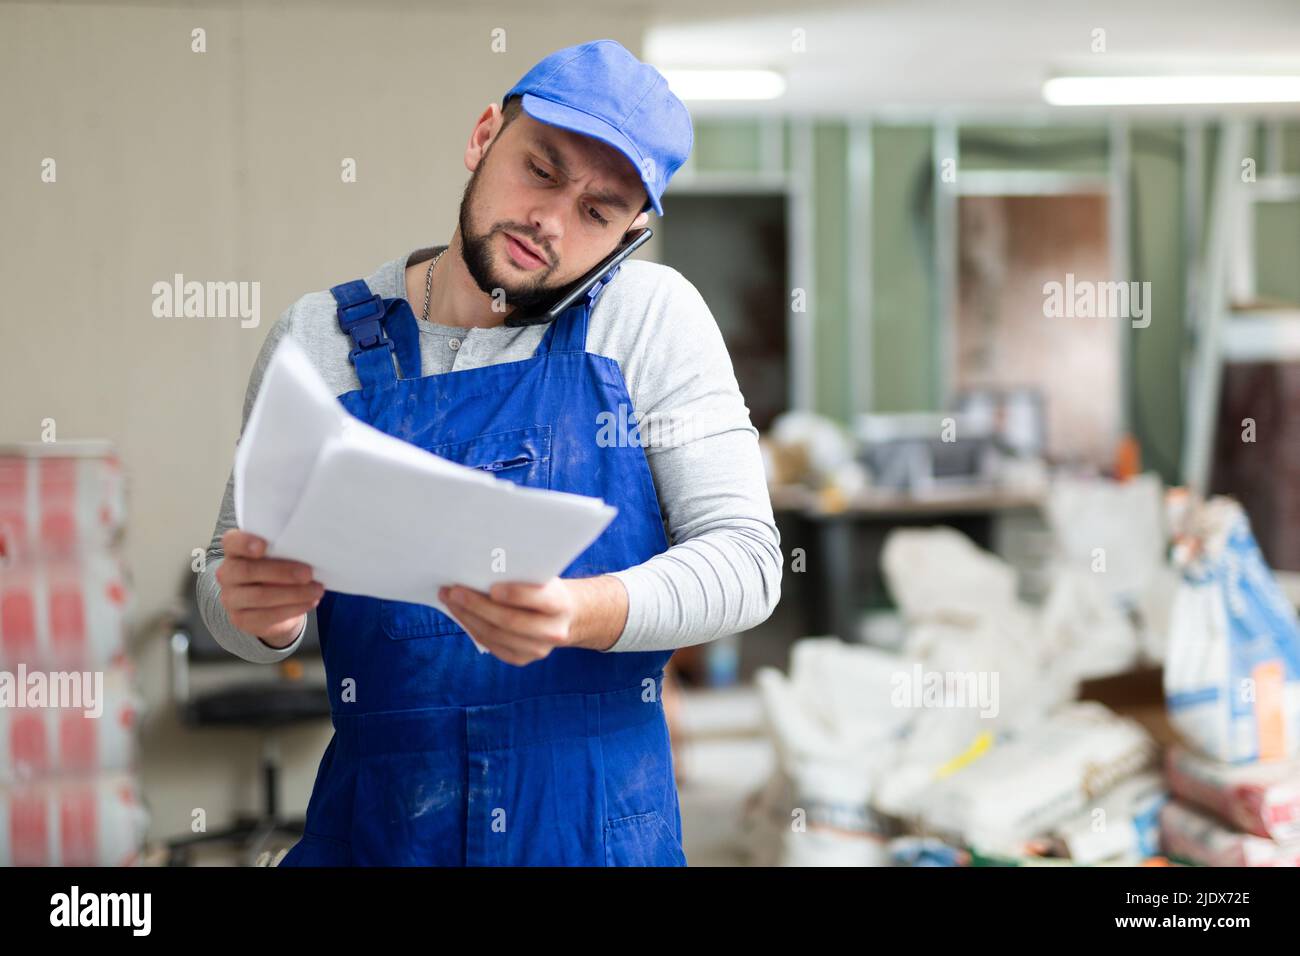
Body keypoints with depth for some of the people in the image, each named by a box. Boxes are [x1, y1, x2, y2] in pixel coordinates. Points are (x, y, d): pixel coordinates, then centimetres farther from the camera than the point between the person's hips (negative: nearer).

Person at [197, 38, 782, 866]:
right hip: (377, 814, 2)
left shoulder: (651, 316, -4)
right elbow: (230, 581, 4)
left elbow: (744, 556, -7)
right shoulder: (320, 338, 1)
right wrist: (258, 613, -20)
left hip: (602, 824, -1)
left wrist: (583, 615, -26)